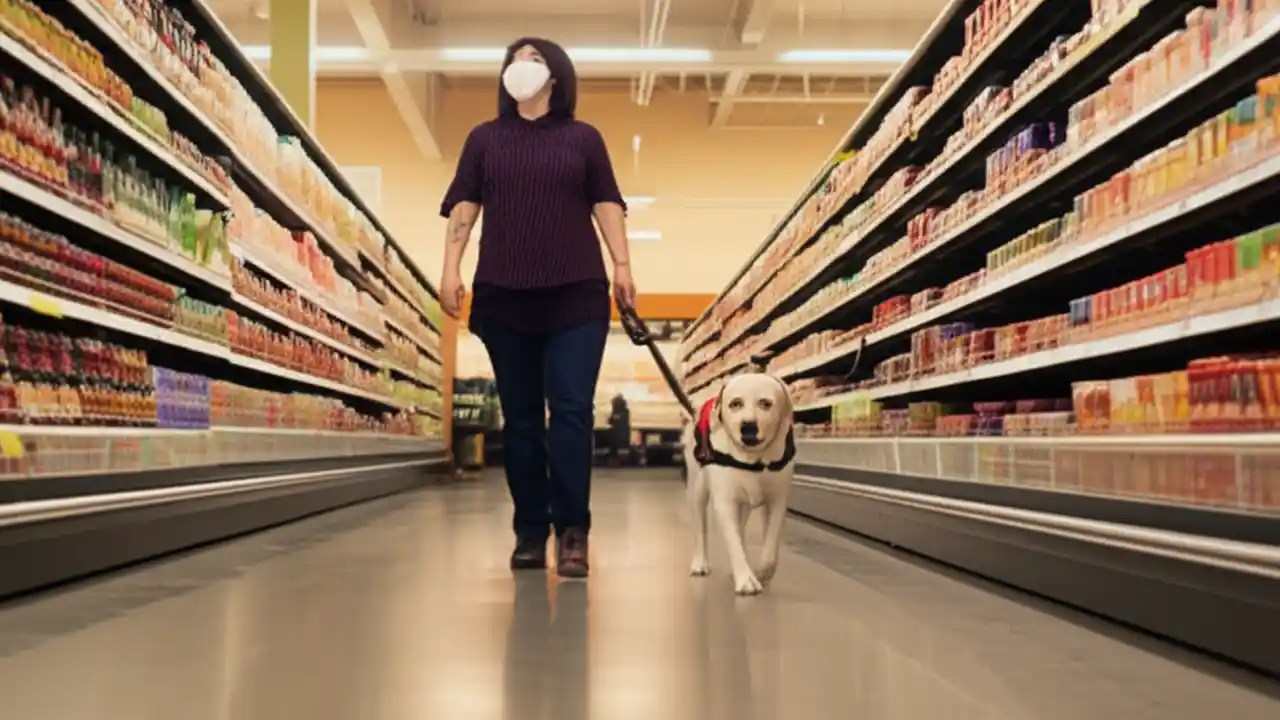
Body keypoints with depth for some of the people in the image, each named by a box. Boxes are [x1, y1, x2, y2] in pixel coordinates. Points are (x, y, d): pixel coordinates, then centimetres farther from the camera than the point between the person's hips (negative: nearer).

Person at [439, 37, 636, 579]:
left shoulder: (584, 138, 13)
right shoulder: (485, 139, 14)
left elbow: (605, 205, 10)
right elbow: (464, 207, 10)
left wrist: (622, 266, 0)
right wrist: (451, 270, -1)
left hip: (576, 294, -1)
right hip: (503, 296, 2)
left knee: (572, 411, -9)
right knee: (520, 417, 4)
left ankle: (573, 531, -7)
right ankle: (530, 533, 8)